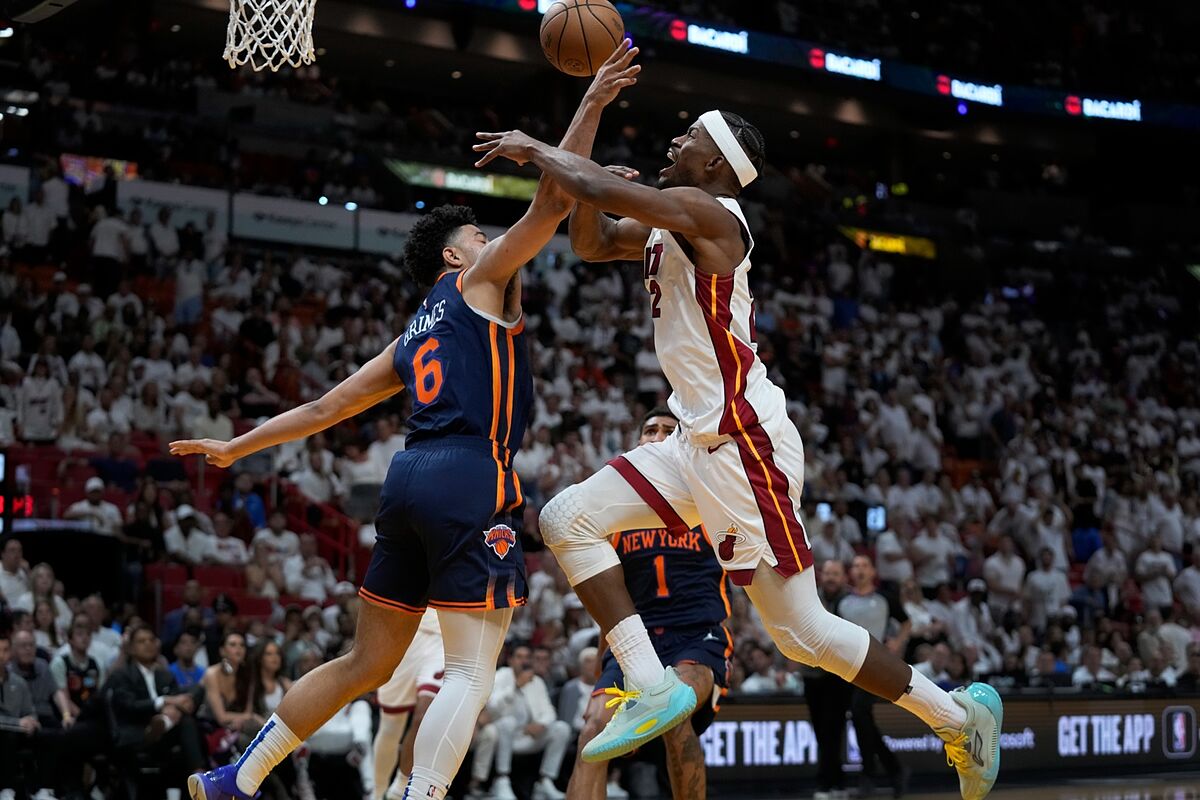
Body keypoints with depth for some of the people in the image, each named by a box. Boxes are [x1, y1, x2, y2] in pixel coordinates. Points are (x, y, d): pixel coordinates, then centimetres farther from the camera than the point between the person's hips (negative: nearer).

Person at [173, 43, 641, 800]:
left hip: (411, 480, 8)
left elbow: (326, 405, 27)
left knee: (366, 663, 17)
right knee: (473, 670, -11)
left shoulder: (414, 338, 26)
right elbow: (552, 204, -2)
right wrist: (591, 105, 3)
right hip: (471, 481, -8)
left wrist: (238, 447, 35)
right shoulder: (480, 278, 7)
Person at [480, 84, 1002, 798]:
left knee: (803, 632, -6)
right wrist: (577, 176, 6)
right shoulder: (665, 225, 15)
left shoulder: (704, 211, -15)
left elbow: (601, 188, -26)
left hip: (747, 444, -10)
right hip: (700, 443, 10)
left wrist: (535, 150, -9)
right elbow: (590, 243, 26)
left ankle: (960, 714, 10)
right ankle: (654, 686, -4)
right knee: (569, 519, 1)